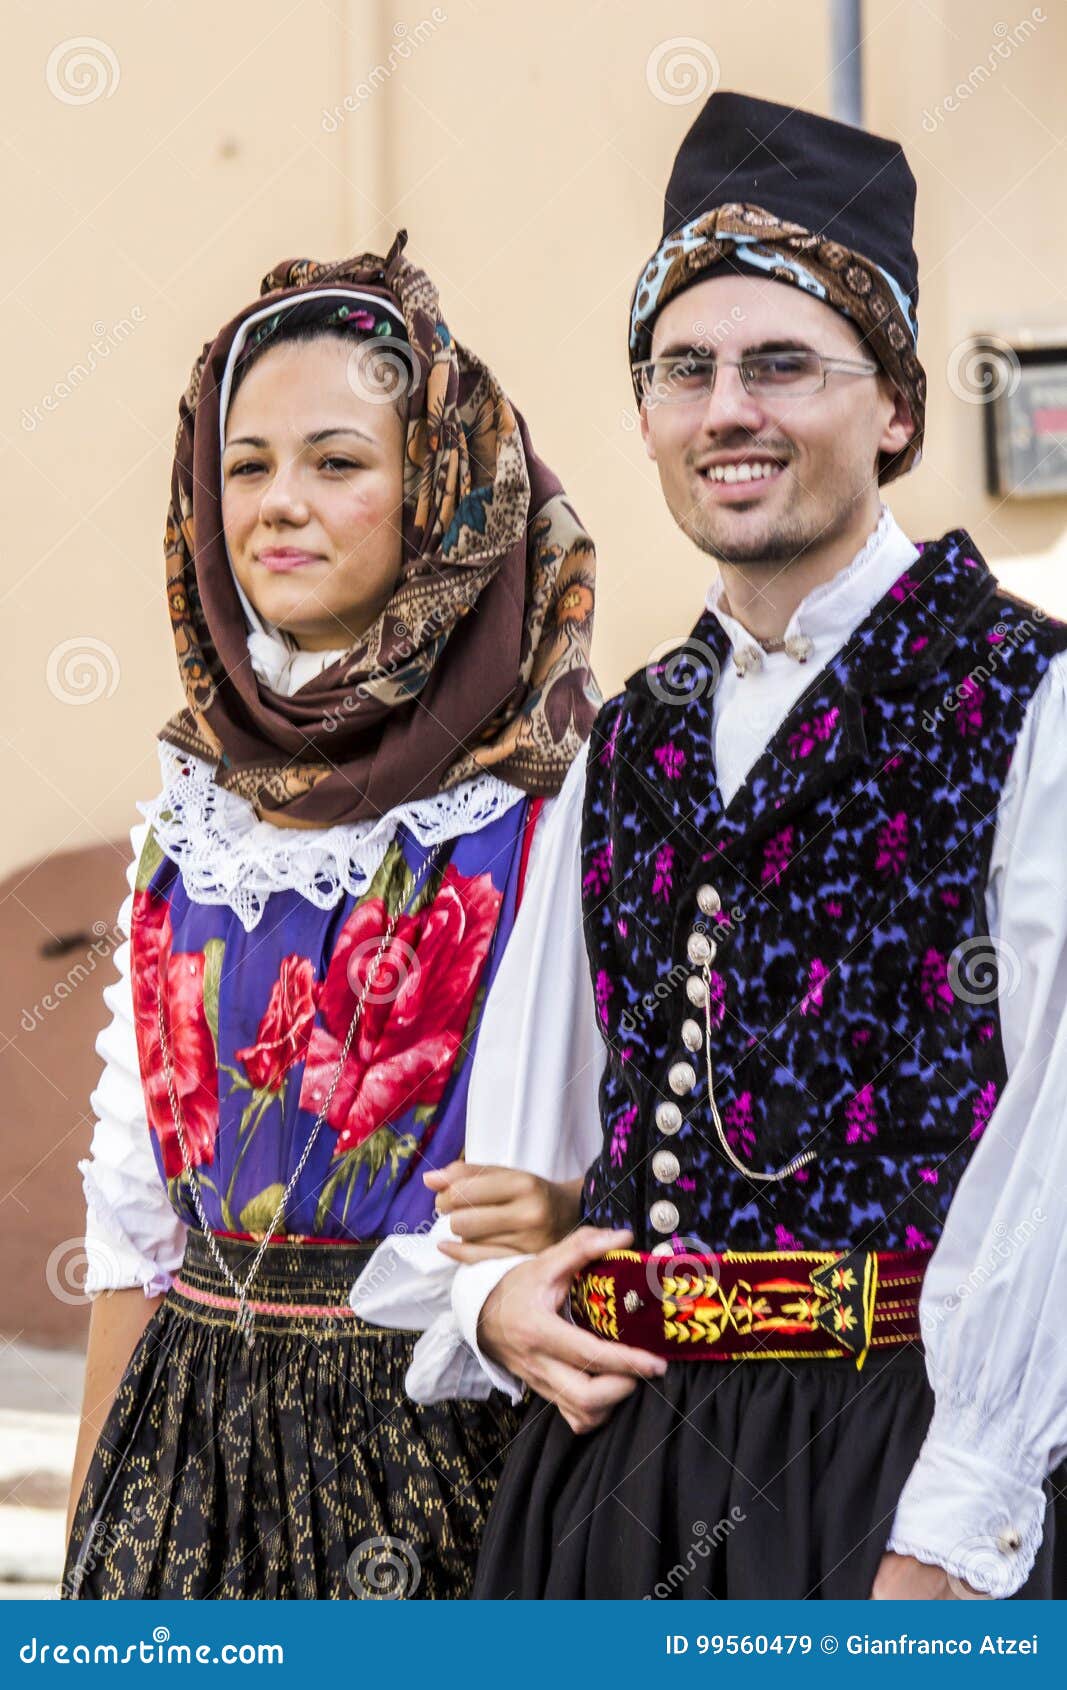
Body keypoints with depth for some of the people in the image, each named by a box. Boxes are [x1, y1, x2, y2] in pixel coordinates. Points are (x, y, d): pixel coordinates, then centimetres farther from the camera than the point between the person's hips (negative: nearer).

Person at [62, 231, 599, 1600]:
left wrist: (563, 1221, -25)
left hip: (441, 1429, -4)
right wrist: (86, 1531, 13)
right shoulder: (200, 805, 9)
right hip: (193, 1424, 4)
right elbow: (132, 1204, 14)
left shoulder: (555, 804, -6)